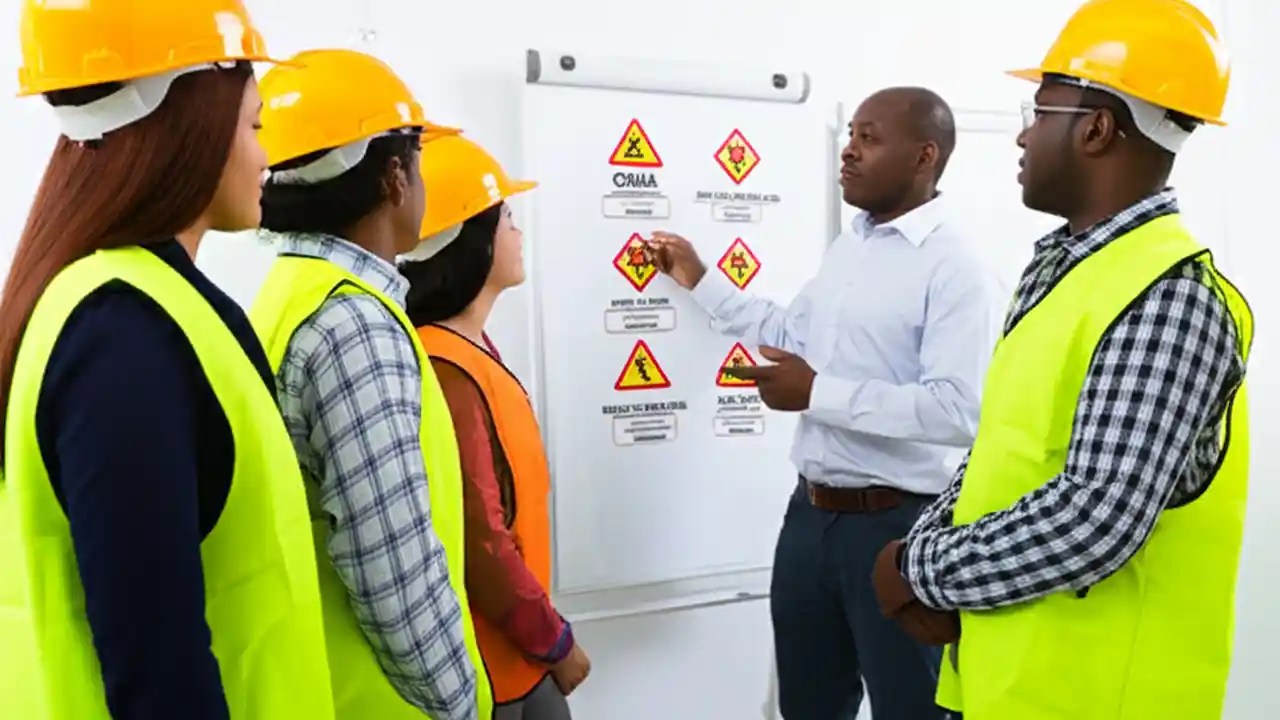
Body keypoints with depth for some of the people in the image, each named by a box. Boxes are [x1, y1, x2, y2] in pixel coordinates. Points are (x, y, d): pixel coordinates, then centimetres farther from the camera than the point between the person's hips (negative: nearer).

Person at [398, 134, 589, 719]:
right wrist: (556, 643, -11)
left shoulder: (470, 349, 5)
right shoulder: (445, 372, -24)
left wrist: (544, 640, 12)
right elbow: (480, 544, -24)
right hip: (490, 668, -8)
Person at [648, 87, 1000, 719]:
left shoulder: (952, 266, -17)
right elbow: (791, 334, 24)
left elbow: (959, 410, -27)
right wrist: (700, 281, 22)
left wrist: (818, 393, -23)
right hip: (810, 510, 8)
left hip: (895, 522, -8)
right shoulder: (846, 246, 10)